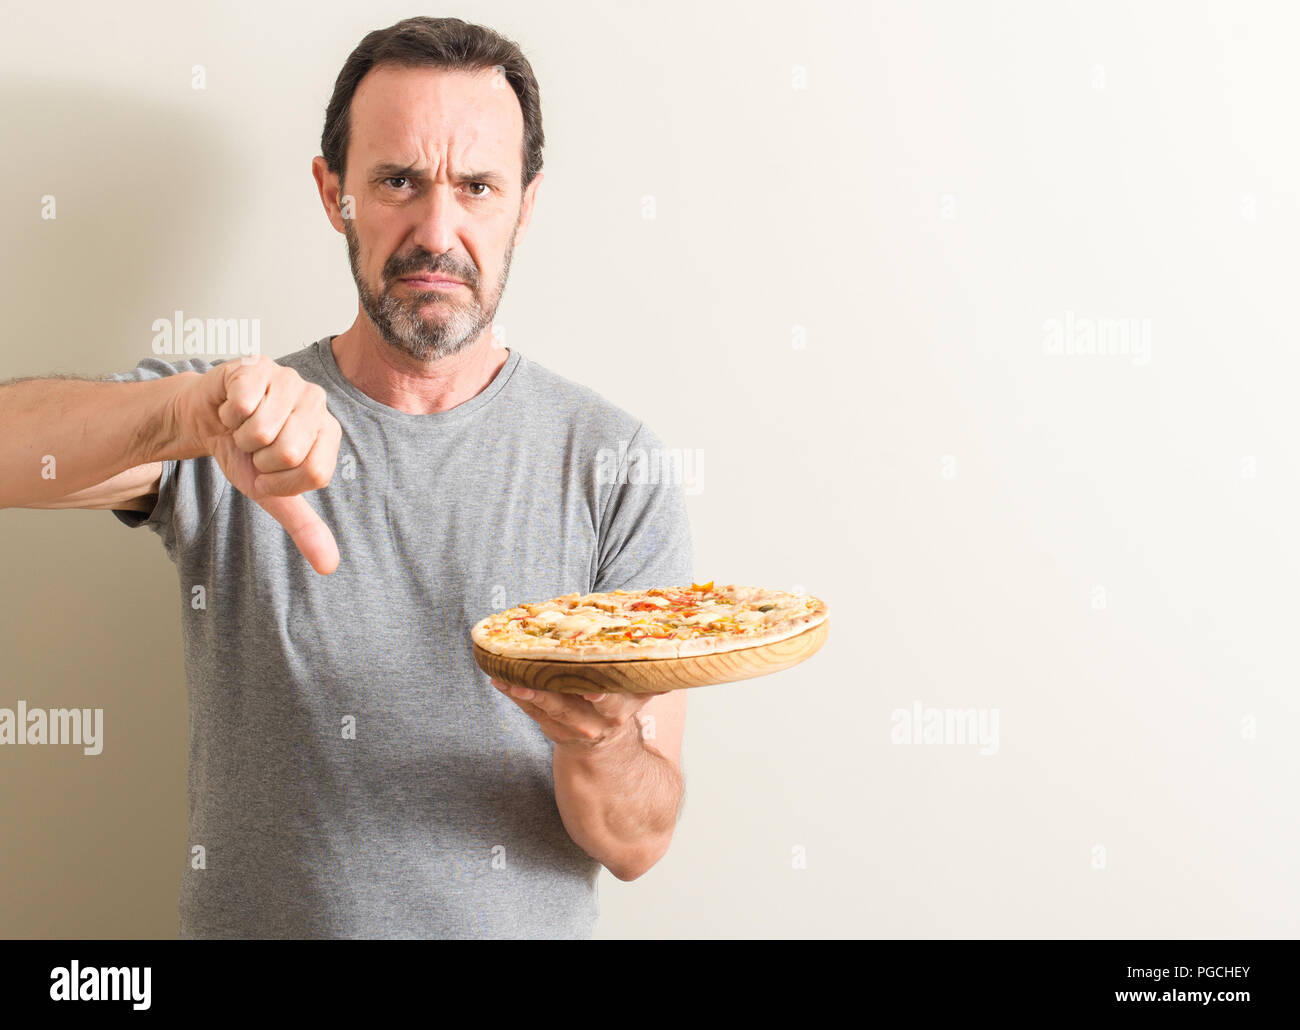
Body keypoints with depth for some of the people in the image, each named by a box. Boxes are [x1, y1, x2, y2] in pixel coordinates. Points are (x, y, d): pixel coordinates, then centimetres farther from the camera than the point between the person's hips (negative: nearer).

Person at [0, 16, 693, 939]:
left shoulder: (616, 465, -11)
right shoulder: (233, 426, -8)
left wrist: (597, 741, -29)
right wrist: (183, 411, -40)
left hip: (524, 920, 0)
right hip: (253, 915, 1)